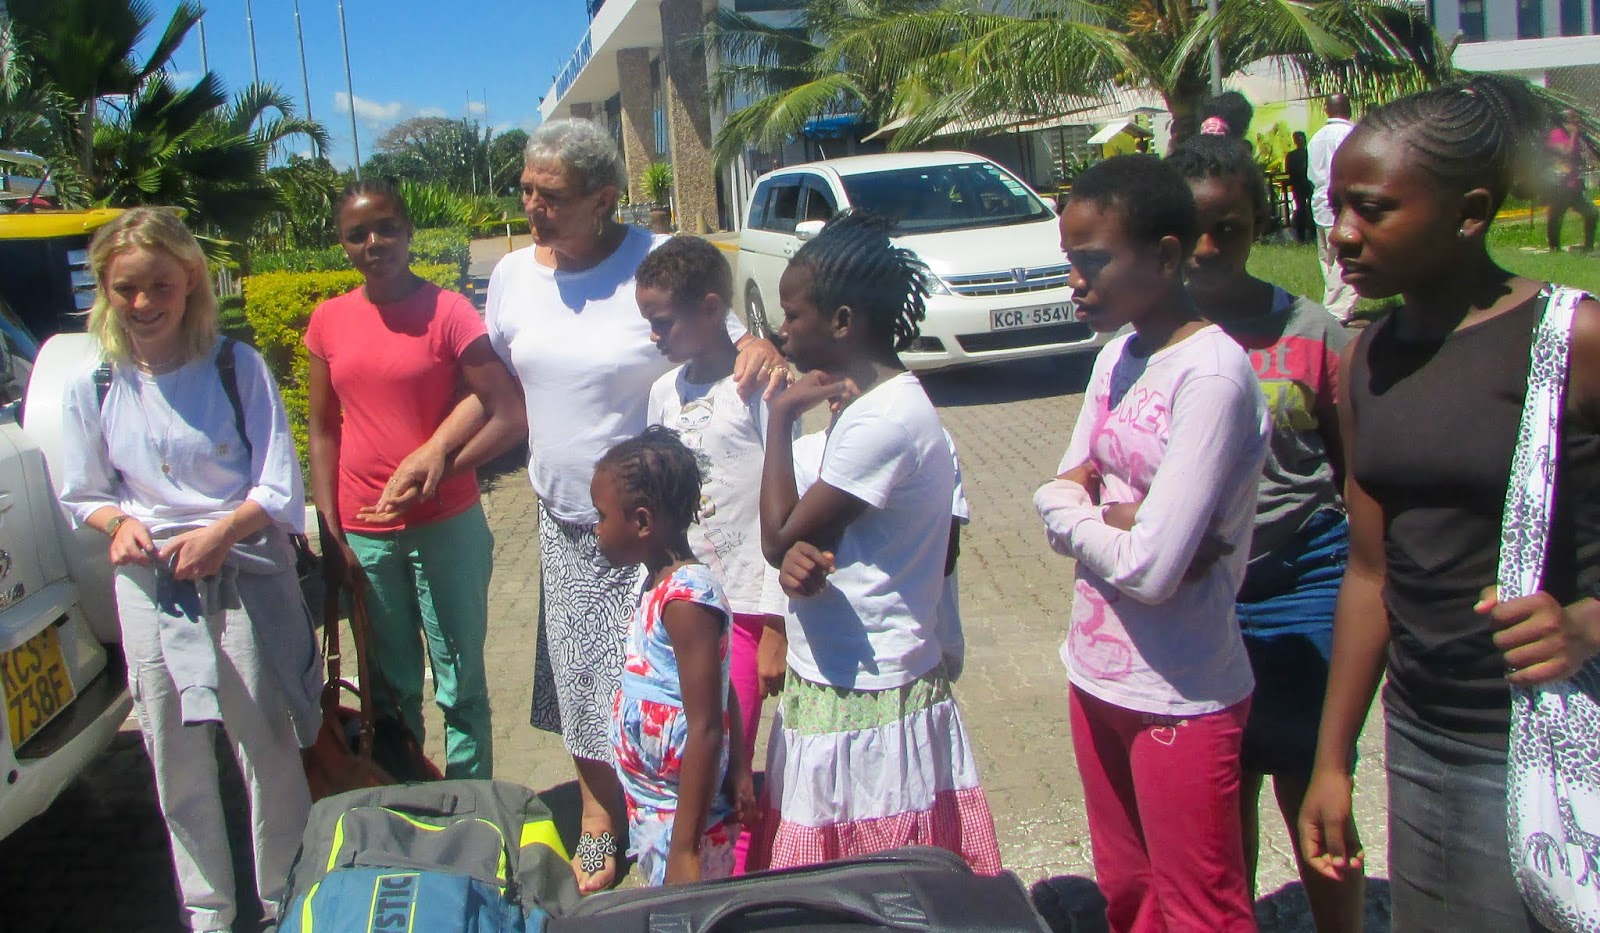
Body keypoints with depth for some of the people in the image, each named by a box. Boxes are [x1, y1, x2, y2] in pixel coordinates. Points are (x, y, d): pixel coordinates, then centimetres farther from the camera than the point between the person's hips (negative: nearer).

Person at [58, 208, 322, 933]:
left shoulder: (238, 368, -6)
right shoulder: (93, 388, 1)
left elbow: (281, 490, -5)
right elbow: (81, 495, 13)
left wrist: (220, 532, -22)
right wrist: (120, 523, -9)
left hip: (247, 581, -2)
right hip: (150, 588, 3)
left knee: (270, 751, 5)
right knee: (177, 764, 11)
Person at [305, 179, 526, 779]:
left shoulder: (448, 312, -7)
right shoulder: (328, 322, 4)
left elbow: (508, 416, -11)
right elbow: (322, 430, 7)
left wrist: (439, 471, -22)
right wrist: (331, 533, 0)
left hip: (447, 526, -3)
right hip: (363, 533, 3)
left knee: (460, 684, 7)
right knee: (391, 686, 14)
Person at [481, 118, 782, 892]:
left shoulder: (660, 264, -15)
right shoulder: (513, 275, 1)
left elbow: (729, 347, -8)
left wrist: (760, 353, -31)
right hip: (563, 517, 5)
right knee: (582, 673, 15)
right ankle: (598, 829, 34)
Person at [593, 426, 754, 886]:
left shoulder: (686, 597, -23)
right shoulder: (661, 583, 6)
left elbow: (706, 729, -25)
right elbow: (720, 689, 13)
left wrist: (686, 849, -23)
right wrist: (738, 766, 12)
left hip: (682, 817, -9)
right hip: (651, 809, 9)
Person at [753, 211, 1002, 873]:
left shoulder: (883, 420, -22)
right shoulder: (876, 402, 10)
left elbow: (779, 537, -17)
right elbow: (810, 533, 11)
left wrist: (781, 417, -8)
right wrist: (803, 555, -13)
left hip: (864, 707, -9)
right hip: (832, 691, 9)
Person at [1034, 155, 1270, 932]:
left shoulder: (1212, 375, -21)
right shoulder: (1116, 355, 5)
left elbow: (1150, 568, -24)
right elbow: (1057, 498, 5)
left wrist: (1077, 512, -7)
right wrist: (1116, 518, -15)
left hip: (1179, 699, -7)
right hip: (1096, 676, 8)